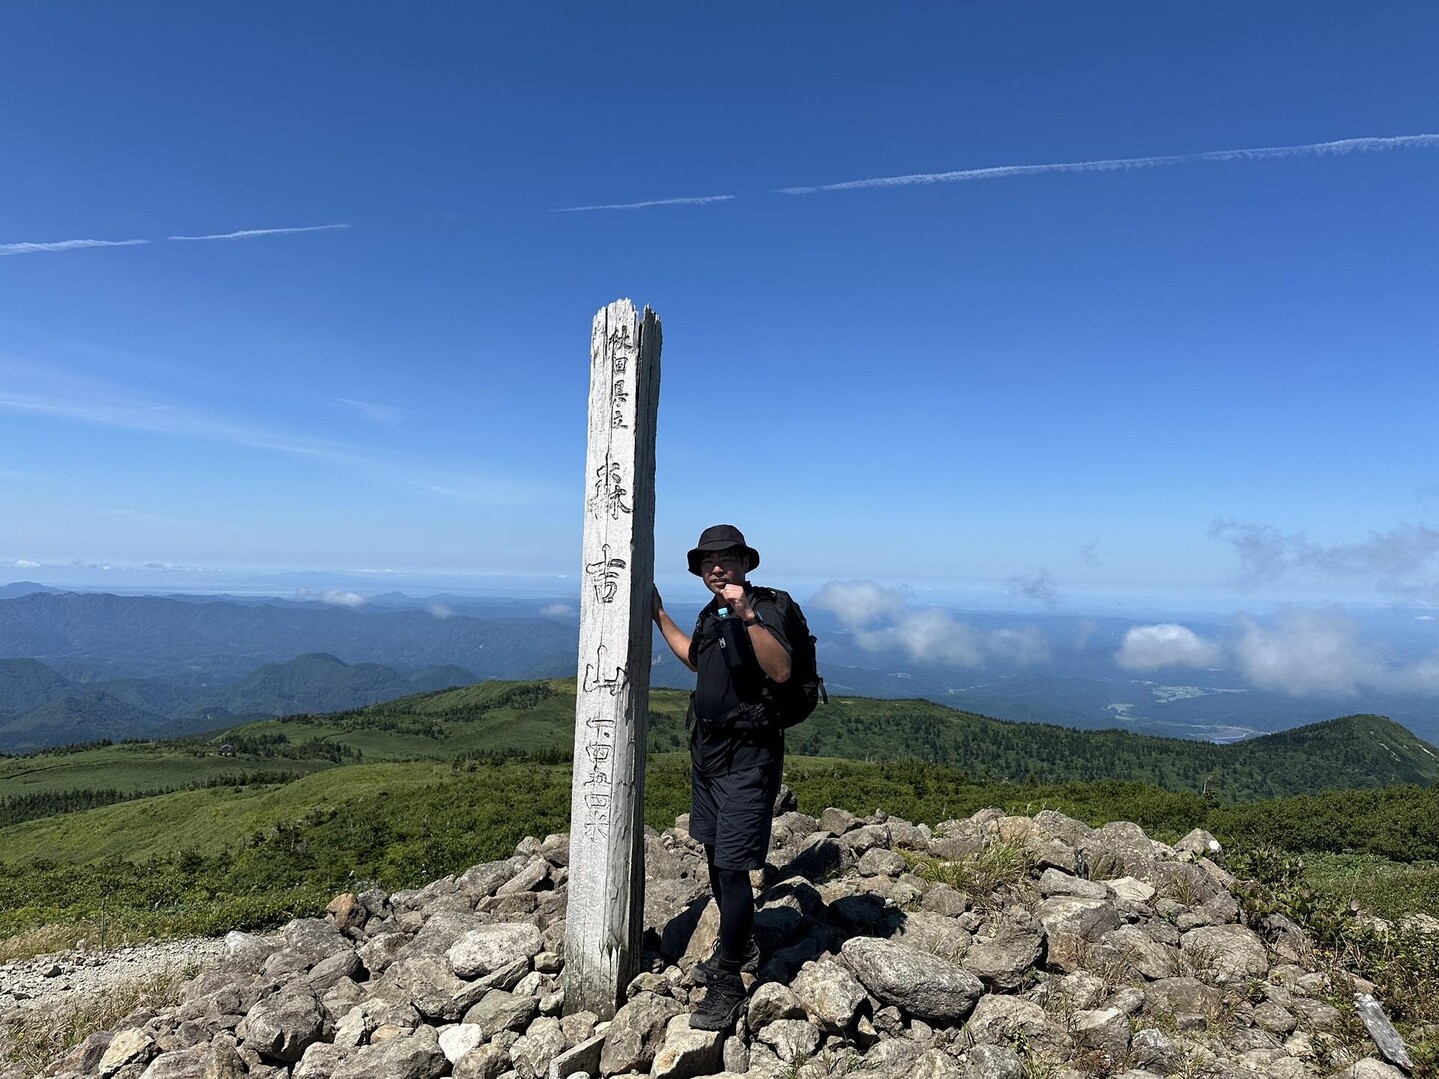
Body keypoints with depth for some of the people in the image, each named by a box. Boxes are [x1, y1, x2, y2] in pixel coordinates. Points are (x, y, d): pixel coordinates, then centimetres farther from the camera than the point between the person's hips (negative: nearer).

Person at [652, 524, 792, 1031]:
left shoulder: (763, 610, -17)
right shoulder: (711, 614, 8)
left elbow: (780, 671, -34)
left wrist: (748, 615, -42)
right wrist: (659, 615, 27)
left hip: (746, 759, -9)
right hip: (708, 750, 9)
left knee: (732, 867, -6)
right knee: (715, 855, 19)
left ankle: (728, 984, 9)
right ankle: (739, 947, 38)